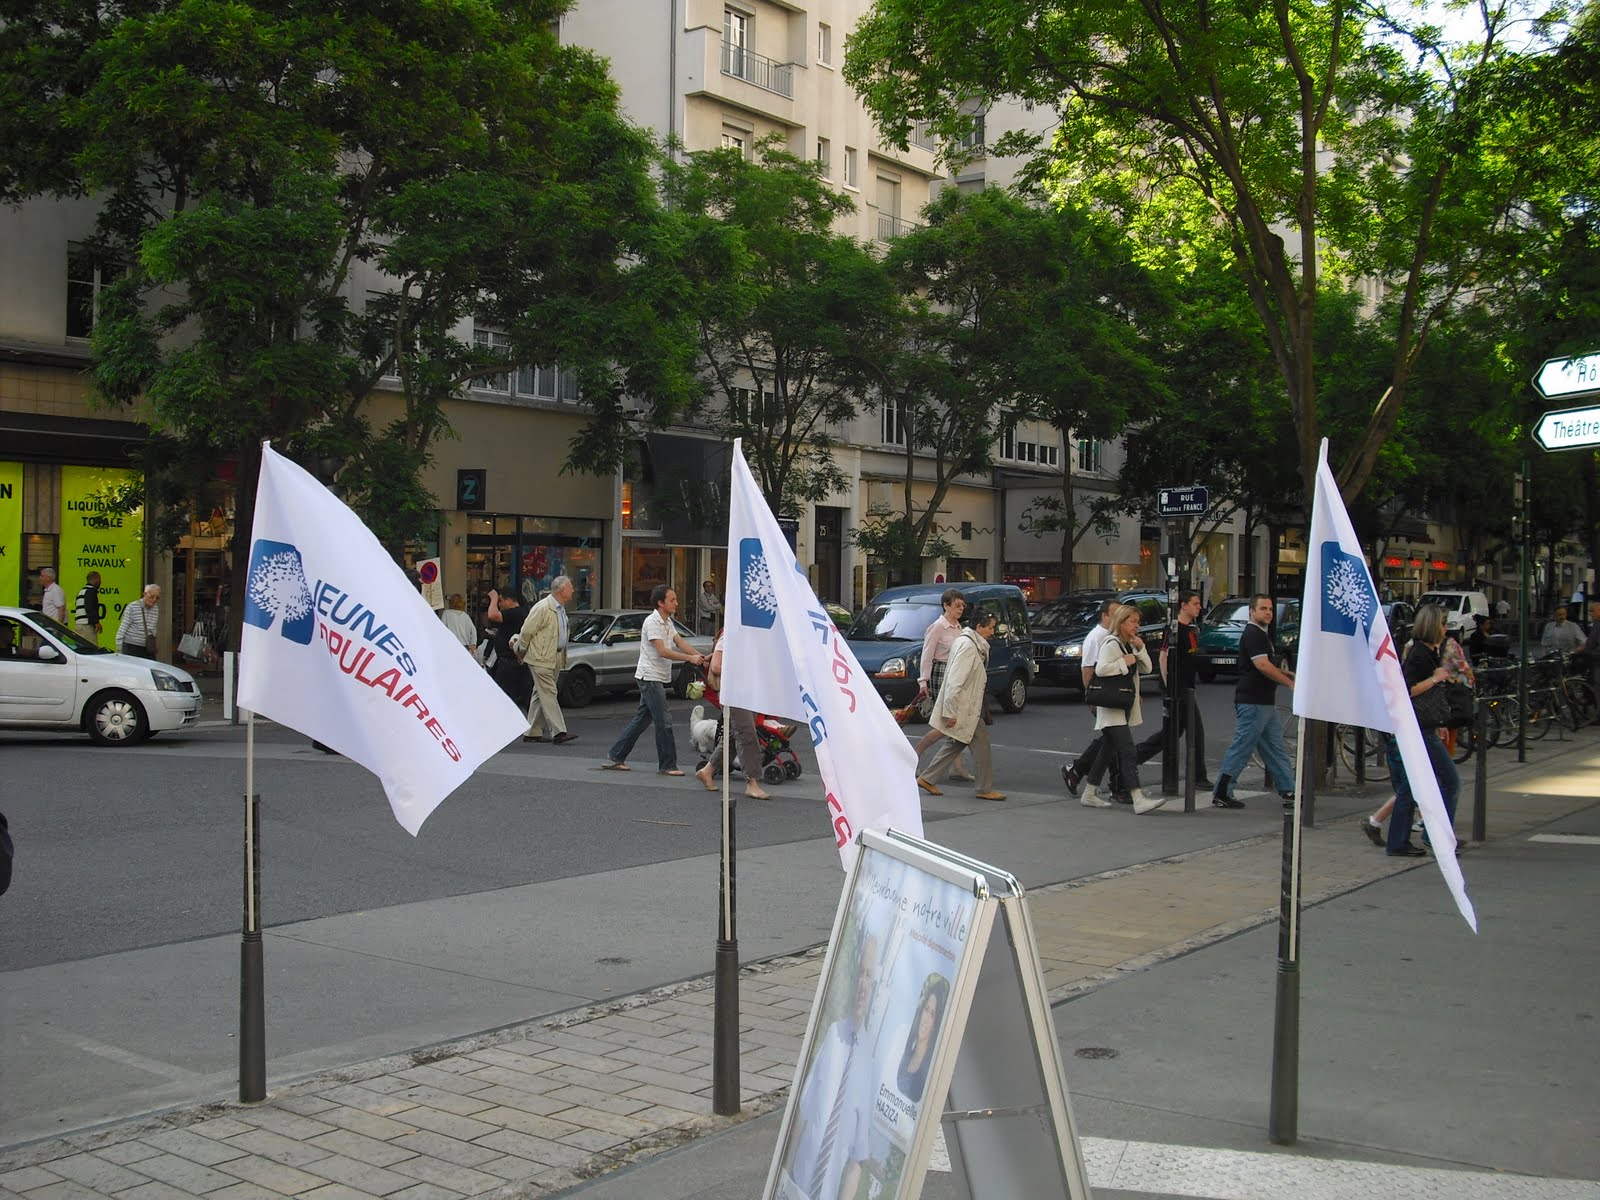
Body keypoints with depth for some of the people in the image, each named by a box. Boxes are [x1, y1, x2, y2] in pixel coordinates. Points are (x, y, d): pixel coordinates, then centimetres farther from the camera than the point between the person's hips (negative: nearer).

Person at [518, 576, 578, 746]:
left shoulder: (561, 609, 14)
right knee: (548, 694, -10)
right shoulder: (542, 608, -15)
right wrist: (523, 652, -1)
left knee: (541, 695, 12)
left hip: (555, 658, 9)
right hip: (541, 658, -9)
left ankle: (532, 732, 17)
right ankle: (558, 733, -15)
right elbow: (526, 631, -12)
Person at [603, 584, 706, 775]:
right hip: (650, 677, -10)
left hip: (658, 678, 10)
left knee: (641, 720, 12)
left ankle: (615, 758, 17)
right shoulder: (652, 622, -15)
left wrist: (700, 656, -10)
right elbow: (662, 651, -23)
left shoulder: (668, 622, 15)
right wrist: (690, 658, -28)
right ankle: (667, 765, -2)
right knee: (664, 722, -8)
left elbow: (680, 643, 6)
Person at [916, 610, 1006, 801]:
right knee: (981, 743, -3)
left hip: (968, 708, 10)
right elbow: (955, 680, -24)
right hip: (962, 709, -10)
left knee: (954, 744, 15)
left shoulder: (975, 645, 14)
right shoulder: (968, 646, -19)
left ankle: (926, 778, 19)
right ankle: (985, 788, 5)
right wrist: (950, 711, -25)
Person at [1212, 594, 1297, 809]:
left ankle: (1288, 792, 15)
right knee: (1242, 747, -7)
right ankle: (1221, 793, -2)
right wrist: (1289, 682, -17)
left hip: (1265, 702, 11)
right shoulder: (1253, 634, -14)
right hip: (1253, 702, -11)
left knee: (1275, 749, 11)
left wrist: (1285, 673, 14)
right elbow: (1262, 665, -23)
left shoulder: (1261, 634, 19)